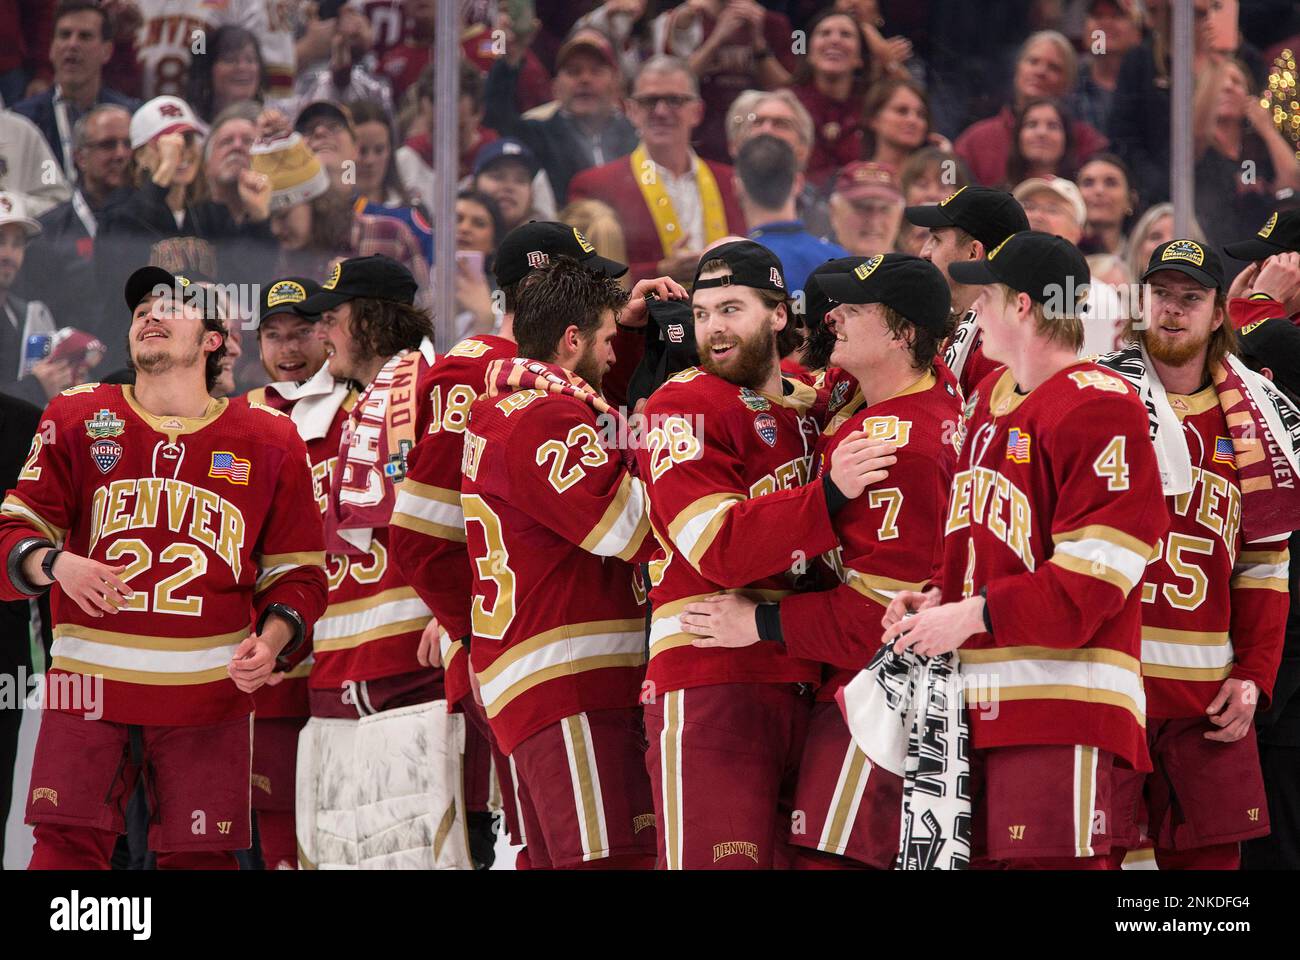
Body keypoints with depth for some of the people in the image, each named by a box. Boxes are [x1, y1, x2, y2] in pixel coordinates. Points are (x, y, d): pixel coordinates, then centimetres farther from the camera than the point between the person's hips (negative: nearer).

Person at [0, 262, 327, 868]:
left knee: (200, 859, -2)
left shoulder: (269, 442, 8)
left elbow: (297, 572, 12)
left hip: (209, 697, 0)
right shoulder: (77, 420, 7)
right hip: (91, 686, 0)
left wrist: (271, 640, -7)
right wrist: (54, 563, -19)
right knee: (67, 847, -11)